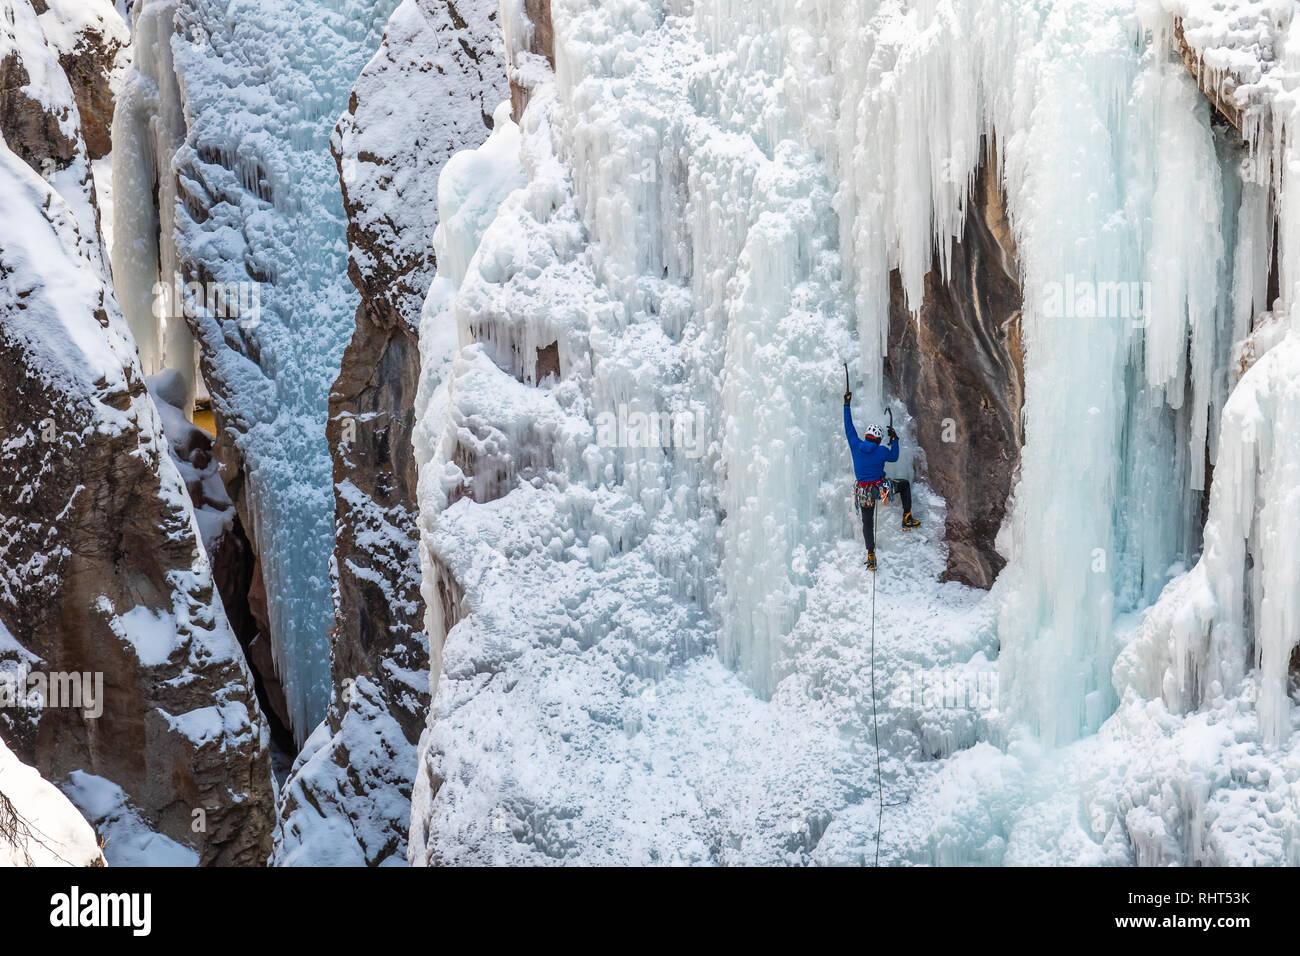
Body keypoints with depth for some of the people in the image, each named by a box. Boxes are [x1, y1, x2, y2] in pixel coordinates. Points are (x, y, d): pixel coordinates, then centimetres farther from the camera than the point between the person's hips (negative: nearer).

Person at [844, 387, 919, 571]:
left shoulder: (856, 445, -7)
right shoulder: (882, 451, -10)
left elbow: (849, 427, 4)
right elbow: (894, 457, 11)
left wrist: (847, 405, 13)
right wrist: (894, 439, 23)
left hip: (863, 492, 2)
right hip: (881, 489, -2)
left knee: (867, 523, 14)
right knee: (905, 484, 25)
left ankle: (871, 557, 10)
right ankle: (907, 520, 25)